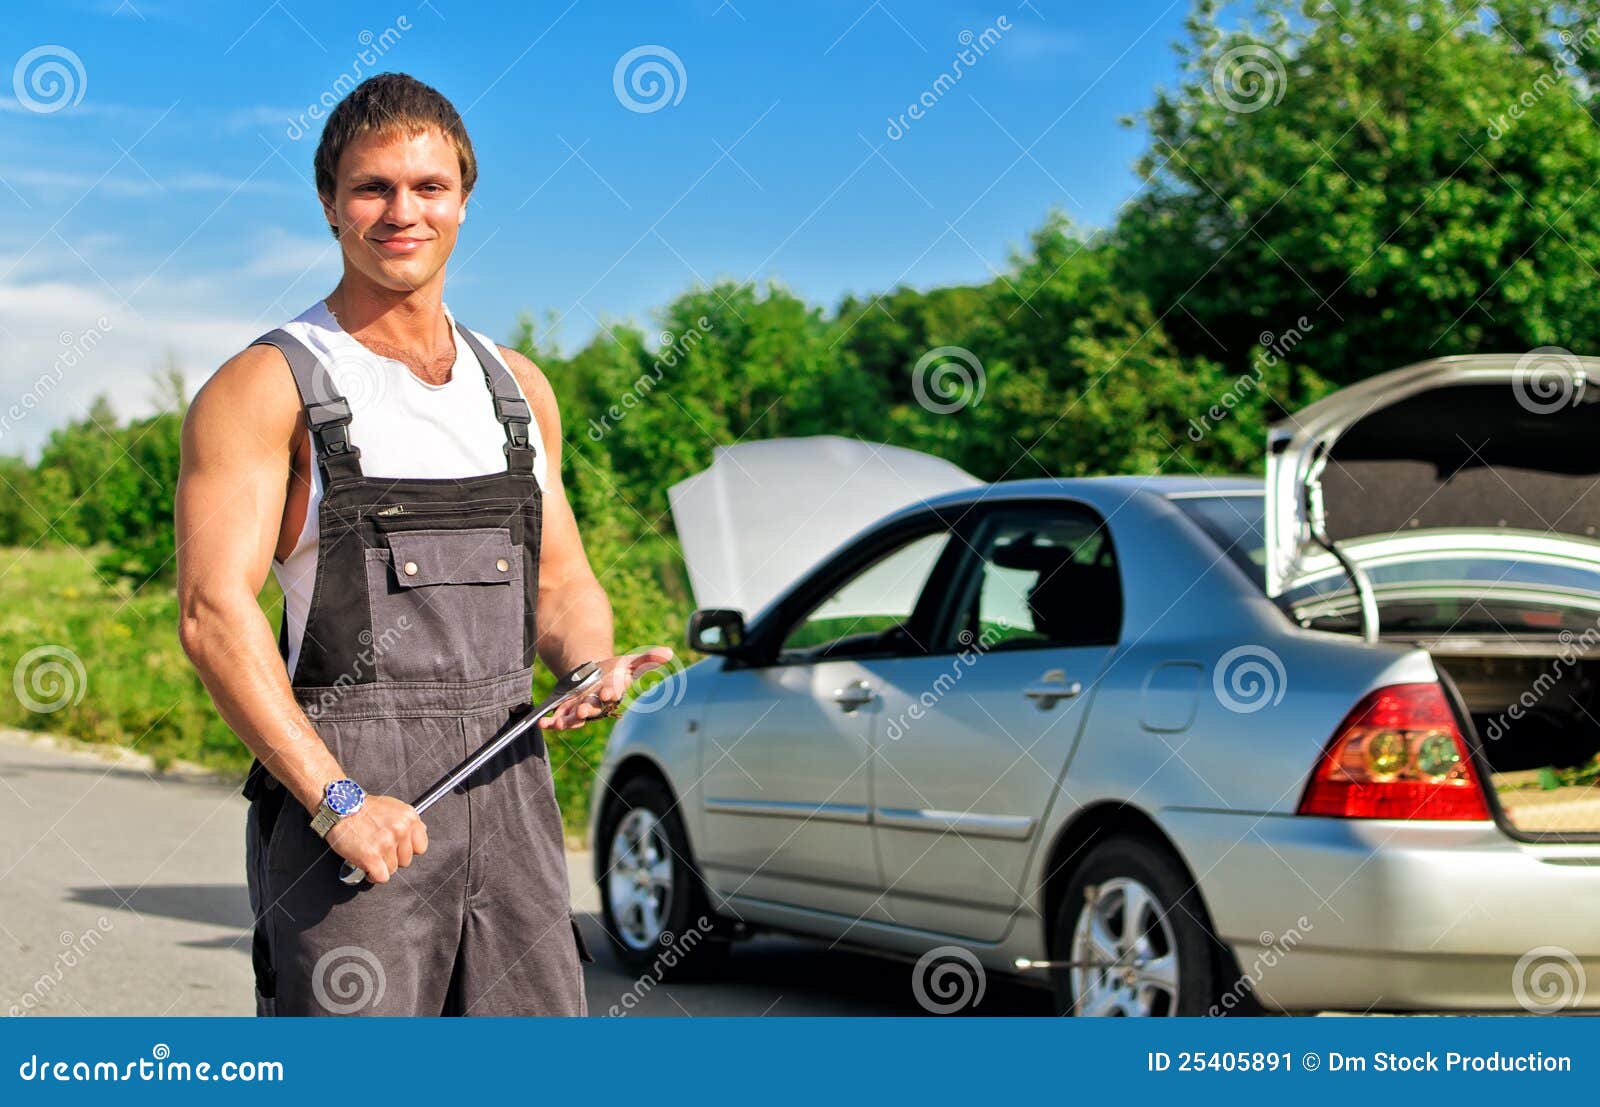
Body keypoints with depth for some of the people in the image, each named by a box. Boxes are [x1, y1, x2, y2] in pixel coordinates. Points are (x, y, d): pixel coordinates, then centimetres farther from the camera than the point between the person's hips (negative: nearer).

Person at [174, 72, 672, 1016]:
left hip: (509, 782, 5)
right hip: (343, 778, -5)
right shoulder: (269, 387, -1)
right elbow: (214, 611, -11)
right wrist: (337, 799, -20)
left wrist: (592, 666, 0)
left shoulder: (518, 387, 18)